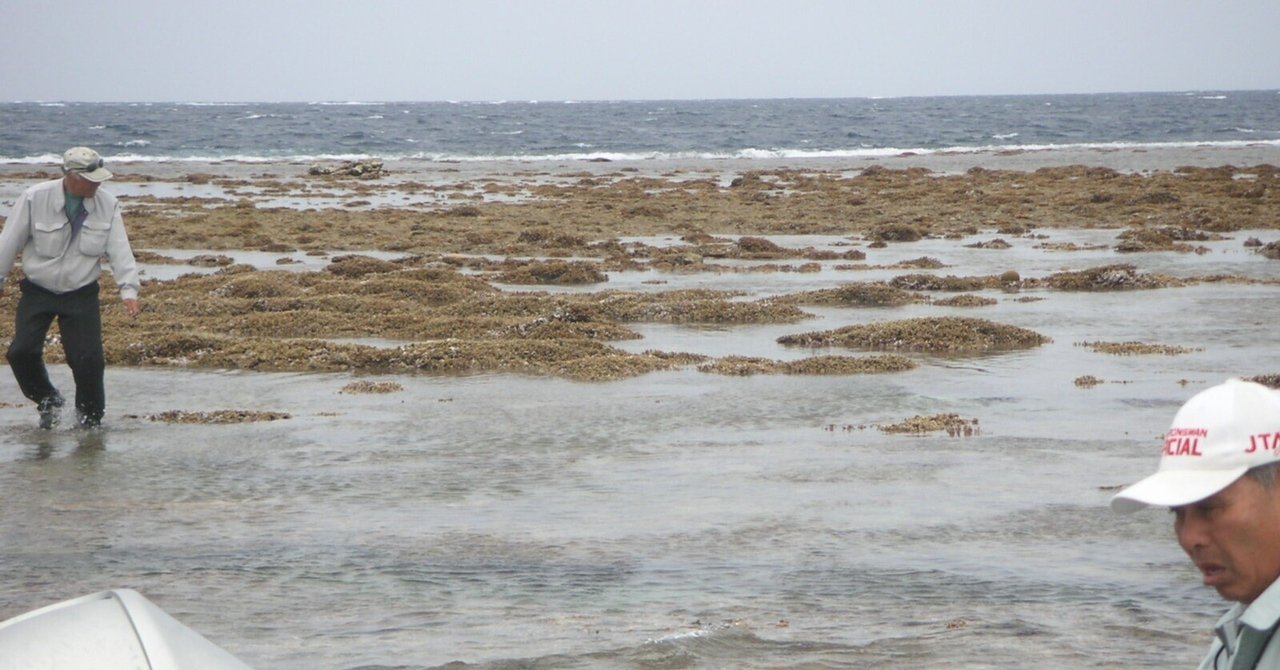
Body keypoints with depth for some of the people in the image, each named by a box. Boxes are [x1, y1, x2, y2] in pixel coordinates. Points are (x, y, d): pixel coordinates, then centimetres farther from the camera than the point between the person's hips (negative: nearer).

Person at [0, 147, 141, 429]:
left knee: (88, 358, -9)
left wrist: (128, 290, -20)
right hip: (37, 291, 0)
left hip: (81, 294, 0)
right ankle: (47, 400, 16)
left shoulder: (107, 204, -8)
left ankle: (89, 415, 16)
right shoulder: (35, 199, -14)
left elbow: (120, 250, -9)